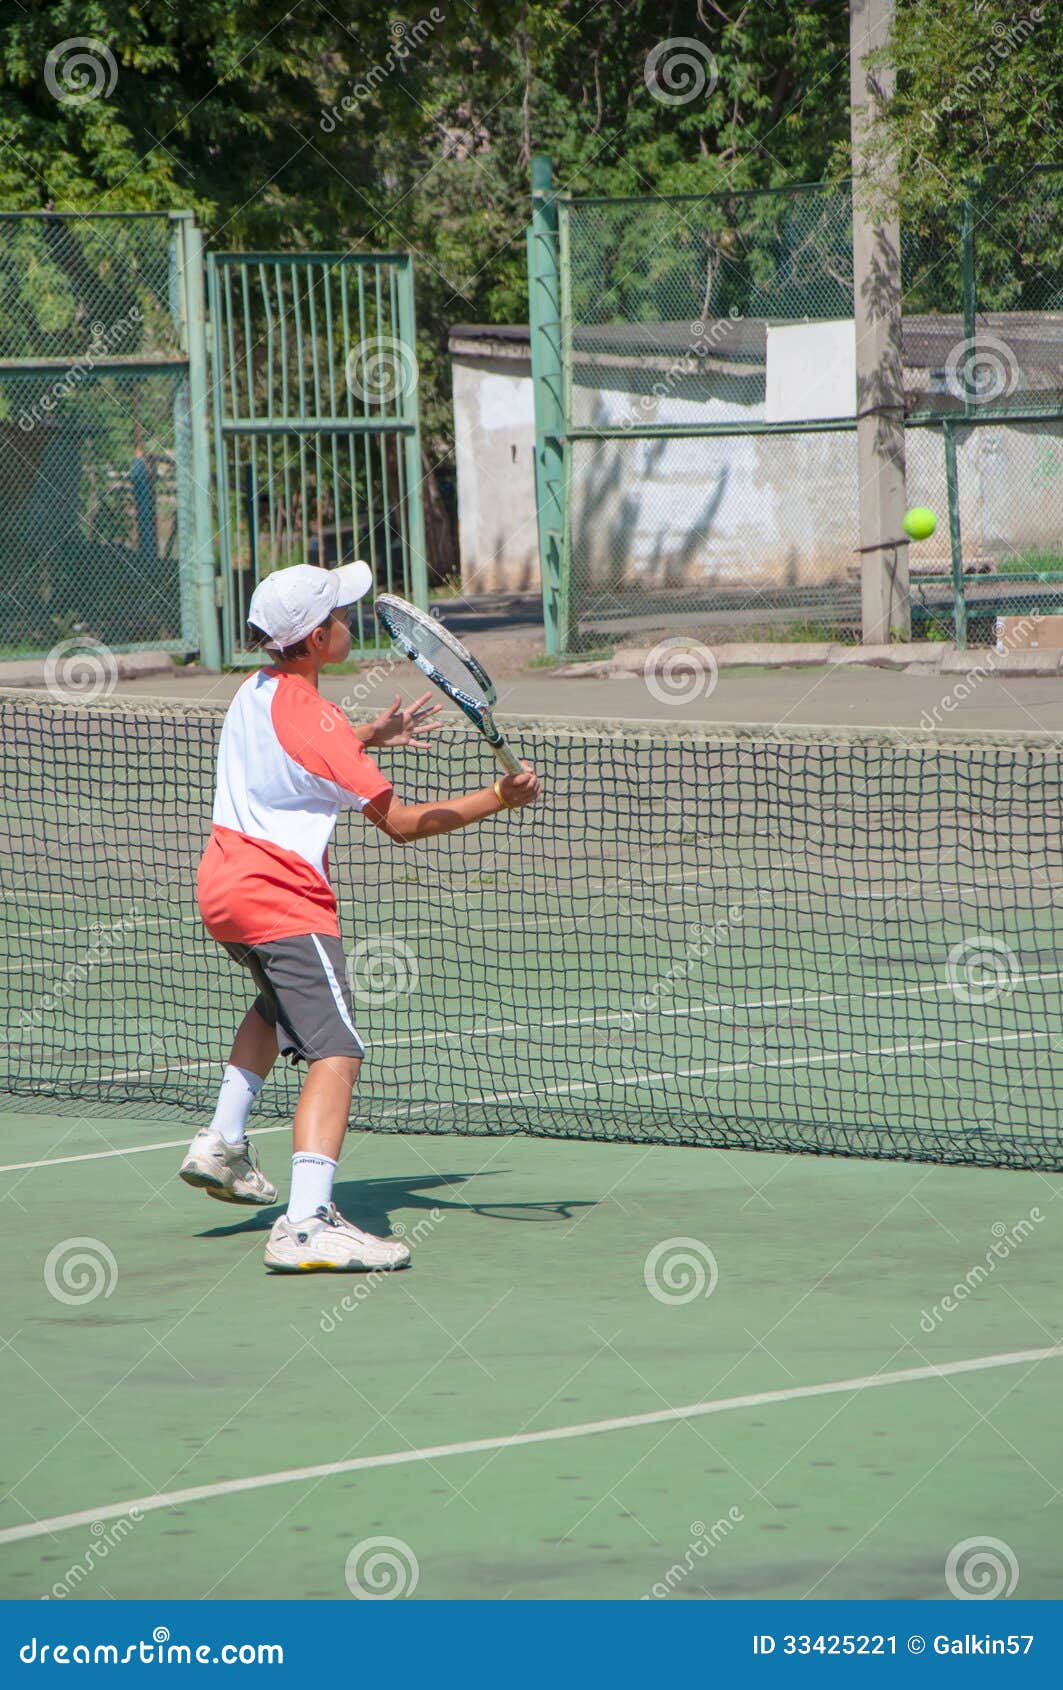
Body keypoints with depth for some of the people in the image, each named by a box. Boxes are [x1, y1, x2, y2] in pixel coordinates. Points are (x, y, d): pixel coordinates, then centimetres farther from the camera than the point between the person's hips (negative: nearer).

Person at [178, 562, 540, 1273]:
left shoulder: (258, 692, 8)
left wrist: (371, 735, 25)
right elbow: (401, 822, -16)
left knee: (281, 1006, 37)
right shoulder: (314, 720, -19)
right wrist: (497, 798, -16)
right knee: (336, 1053, -18)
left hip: (225, 888, 10)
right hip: (282, 901, -10)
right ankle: (308, 1224, -33)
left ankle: (223, 1143, 39)